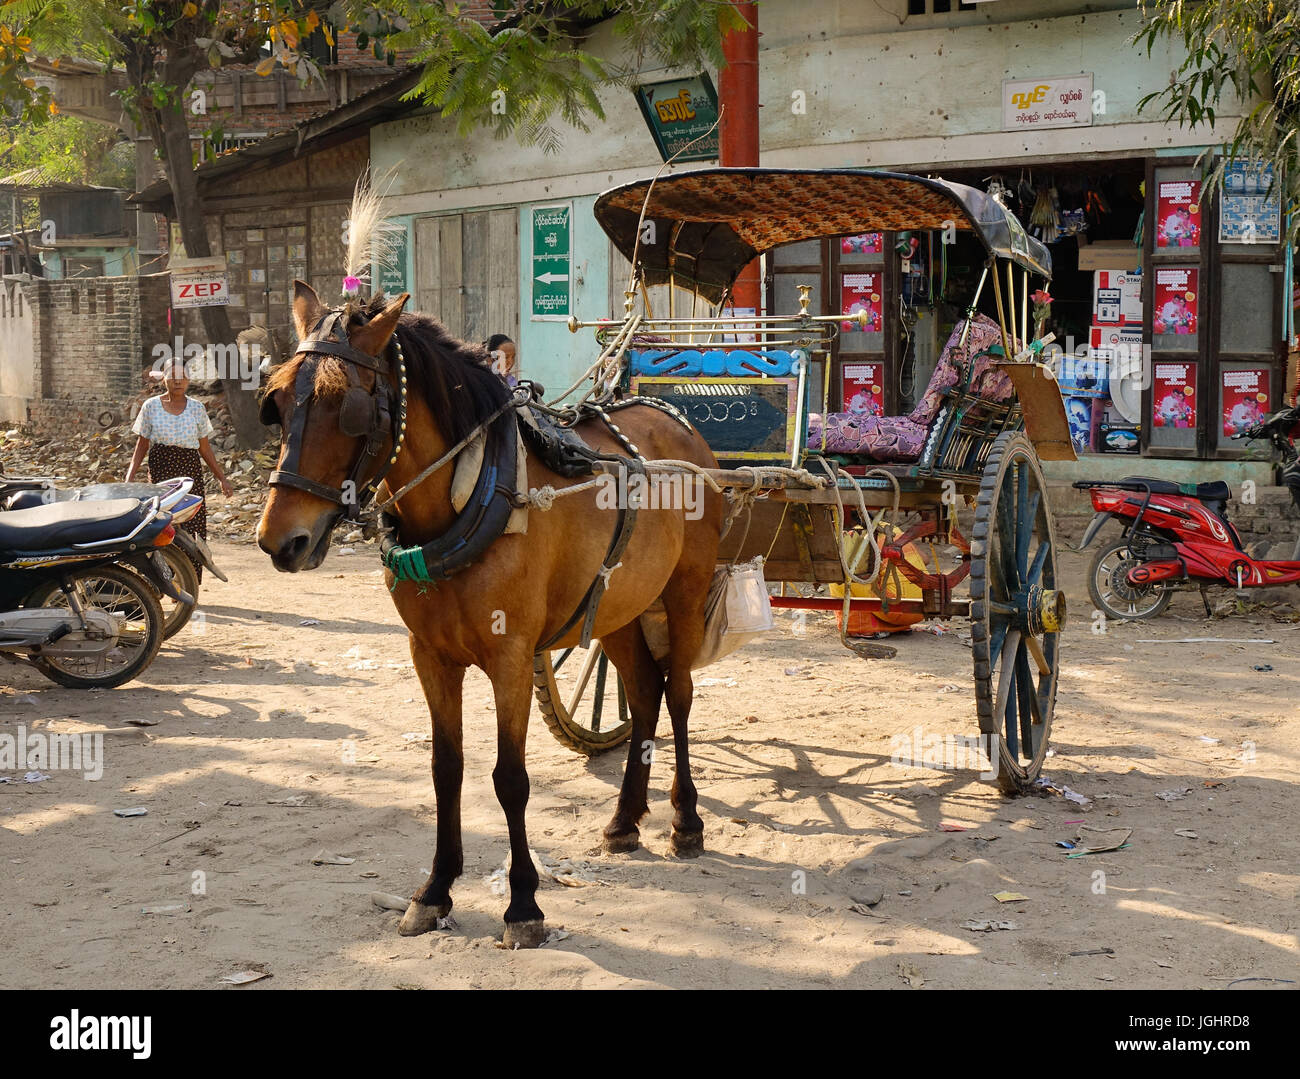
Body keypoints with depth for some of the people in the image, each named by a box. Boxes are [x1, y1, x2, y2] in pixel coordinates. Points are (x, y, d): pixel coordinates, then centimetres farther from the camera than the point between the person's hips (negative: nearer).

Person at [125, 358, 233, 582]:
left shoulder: (197, 409, 8)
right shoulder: (151, 406, 4)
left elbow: (205, 448, 14)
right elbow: (142, 445, 7)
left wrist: (222, 478, 12)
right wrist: (130, 478, -2)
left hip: (190, 472, 1)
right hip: (160, 471, -1)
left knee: (192, 529, -6)